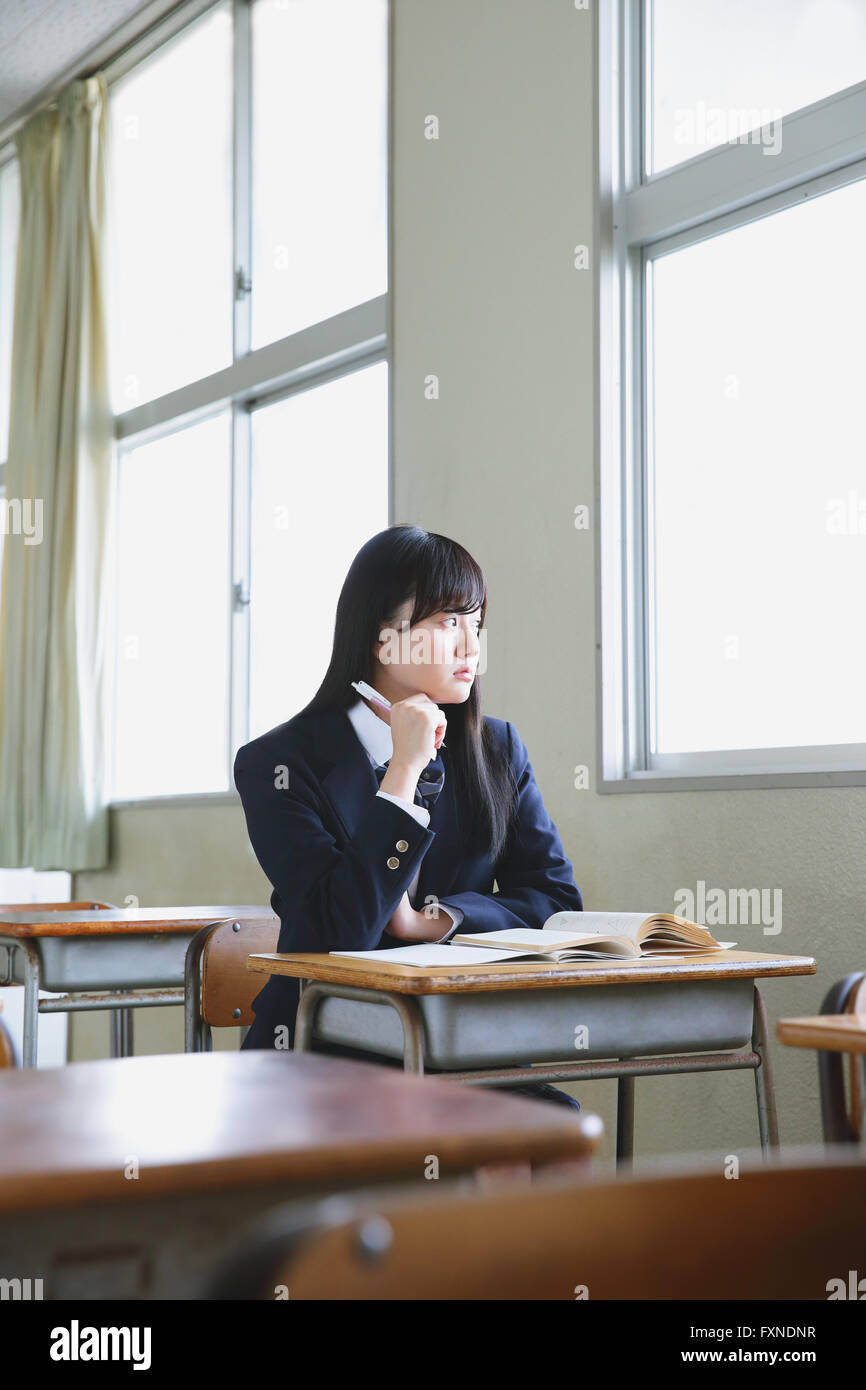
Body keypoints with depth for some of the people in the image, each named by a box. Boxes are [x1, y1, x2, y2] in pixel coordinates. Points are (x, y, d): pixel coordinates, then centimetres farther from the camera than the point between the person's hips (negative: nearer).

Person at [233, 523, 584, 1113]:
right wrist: (405, 772, -17)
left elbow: (557, 901, 5)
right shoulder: (279, 764, -6)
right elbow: (336, 934, -17)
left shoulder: (499, 751, 9)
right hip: (320, 1060, -4)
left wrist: (431, 919, -11)